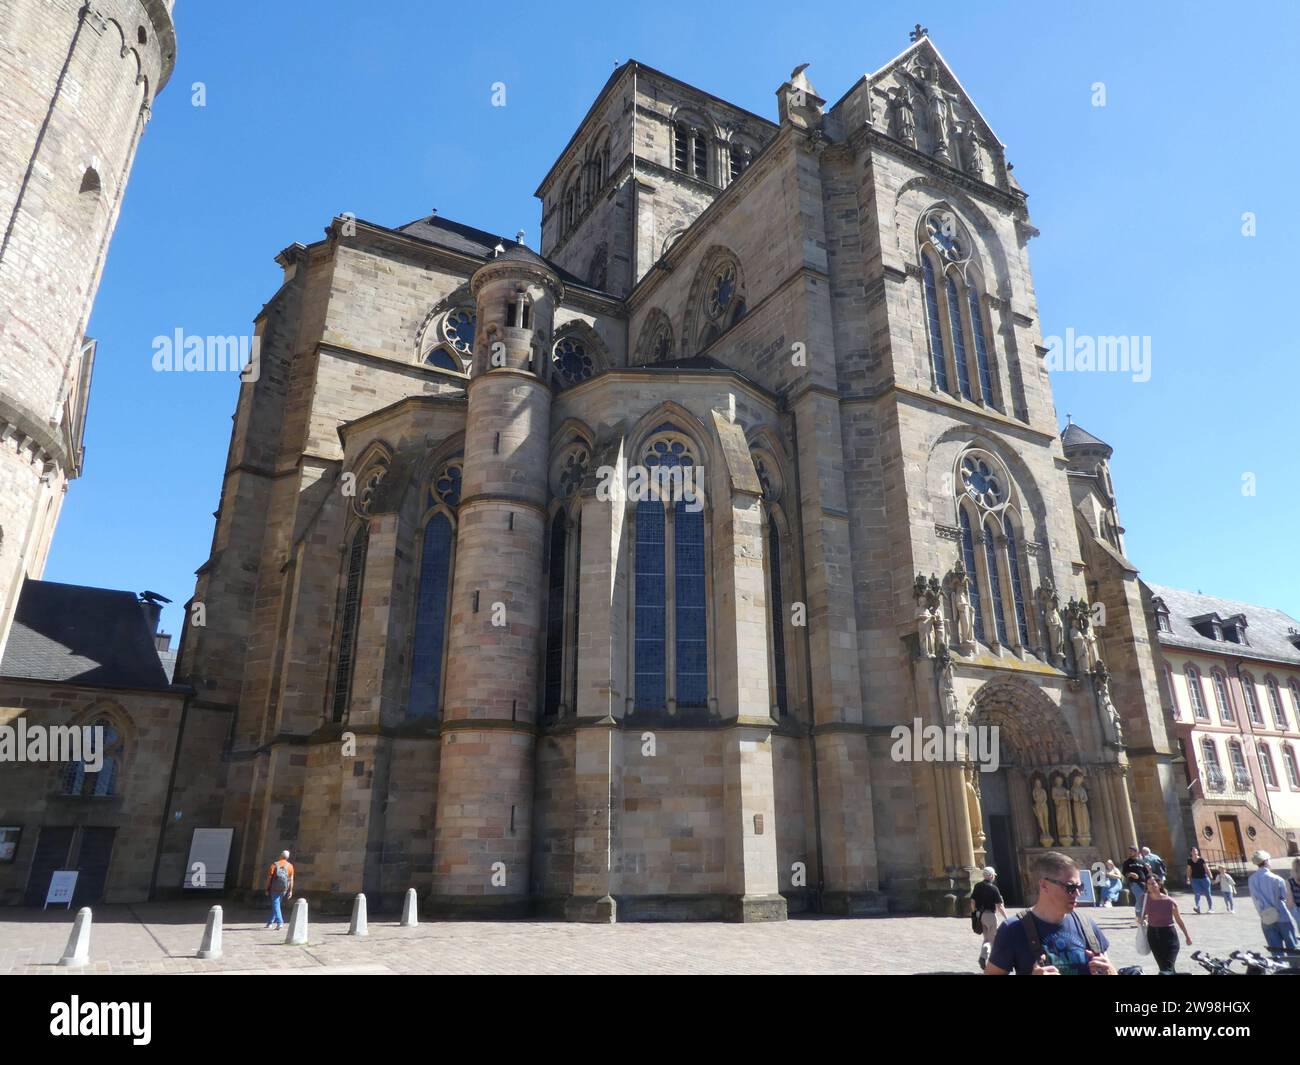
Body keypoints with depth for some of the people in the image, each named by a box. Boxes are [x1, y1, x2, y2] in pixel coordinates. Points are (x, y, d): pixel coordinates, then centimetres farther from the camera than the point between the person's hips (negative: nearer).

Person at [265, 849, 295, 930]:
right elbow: (291, 879, 0)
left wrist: (267, 889, 1)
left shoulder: (275, 864, -5)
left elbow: (269, 877, -7)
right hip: (284, 889, 4)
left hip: (275, 888, -4)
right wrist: (290, 891, 4)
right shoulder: (290, 866, 2)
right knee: (275, 904, 19)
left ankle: (280, 922, -18)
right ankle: (270, 922, 27)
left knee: (275, 905, -4)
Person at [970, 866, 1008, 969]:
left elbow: (972, 901, 5)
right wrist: (1006, 918, -5)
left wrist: (974, 913, 16)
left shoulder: (977, 886, 4)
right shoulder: (993, 888, -13)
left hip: (980, 914, 5)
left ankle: (983, 956, 0)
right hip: (990, 914, -5)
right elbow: (999, 906, -14)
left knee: (986, 938, 17)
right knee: (993, 939, 10)